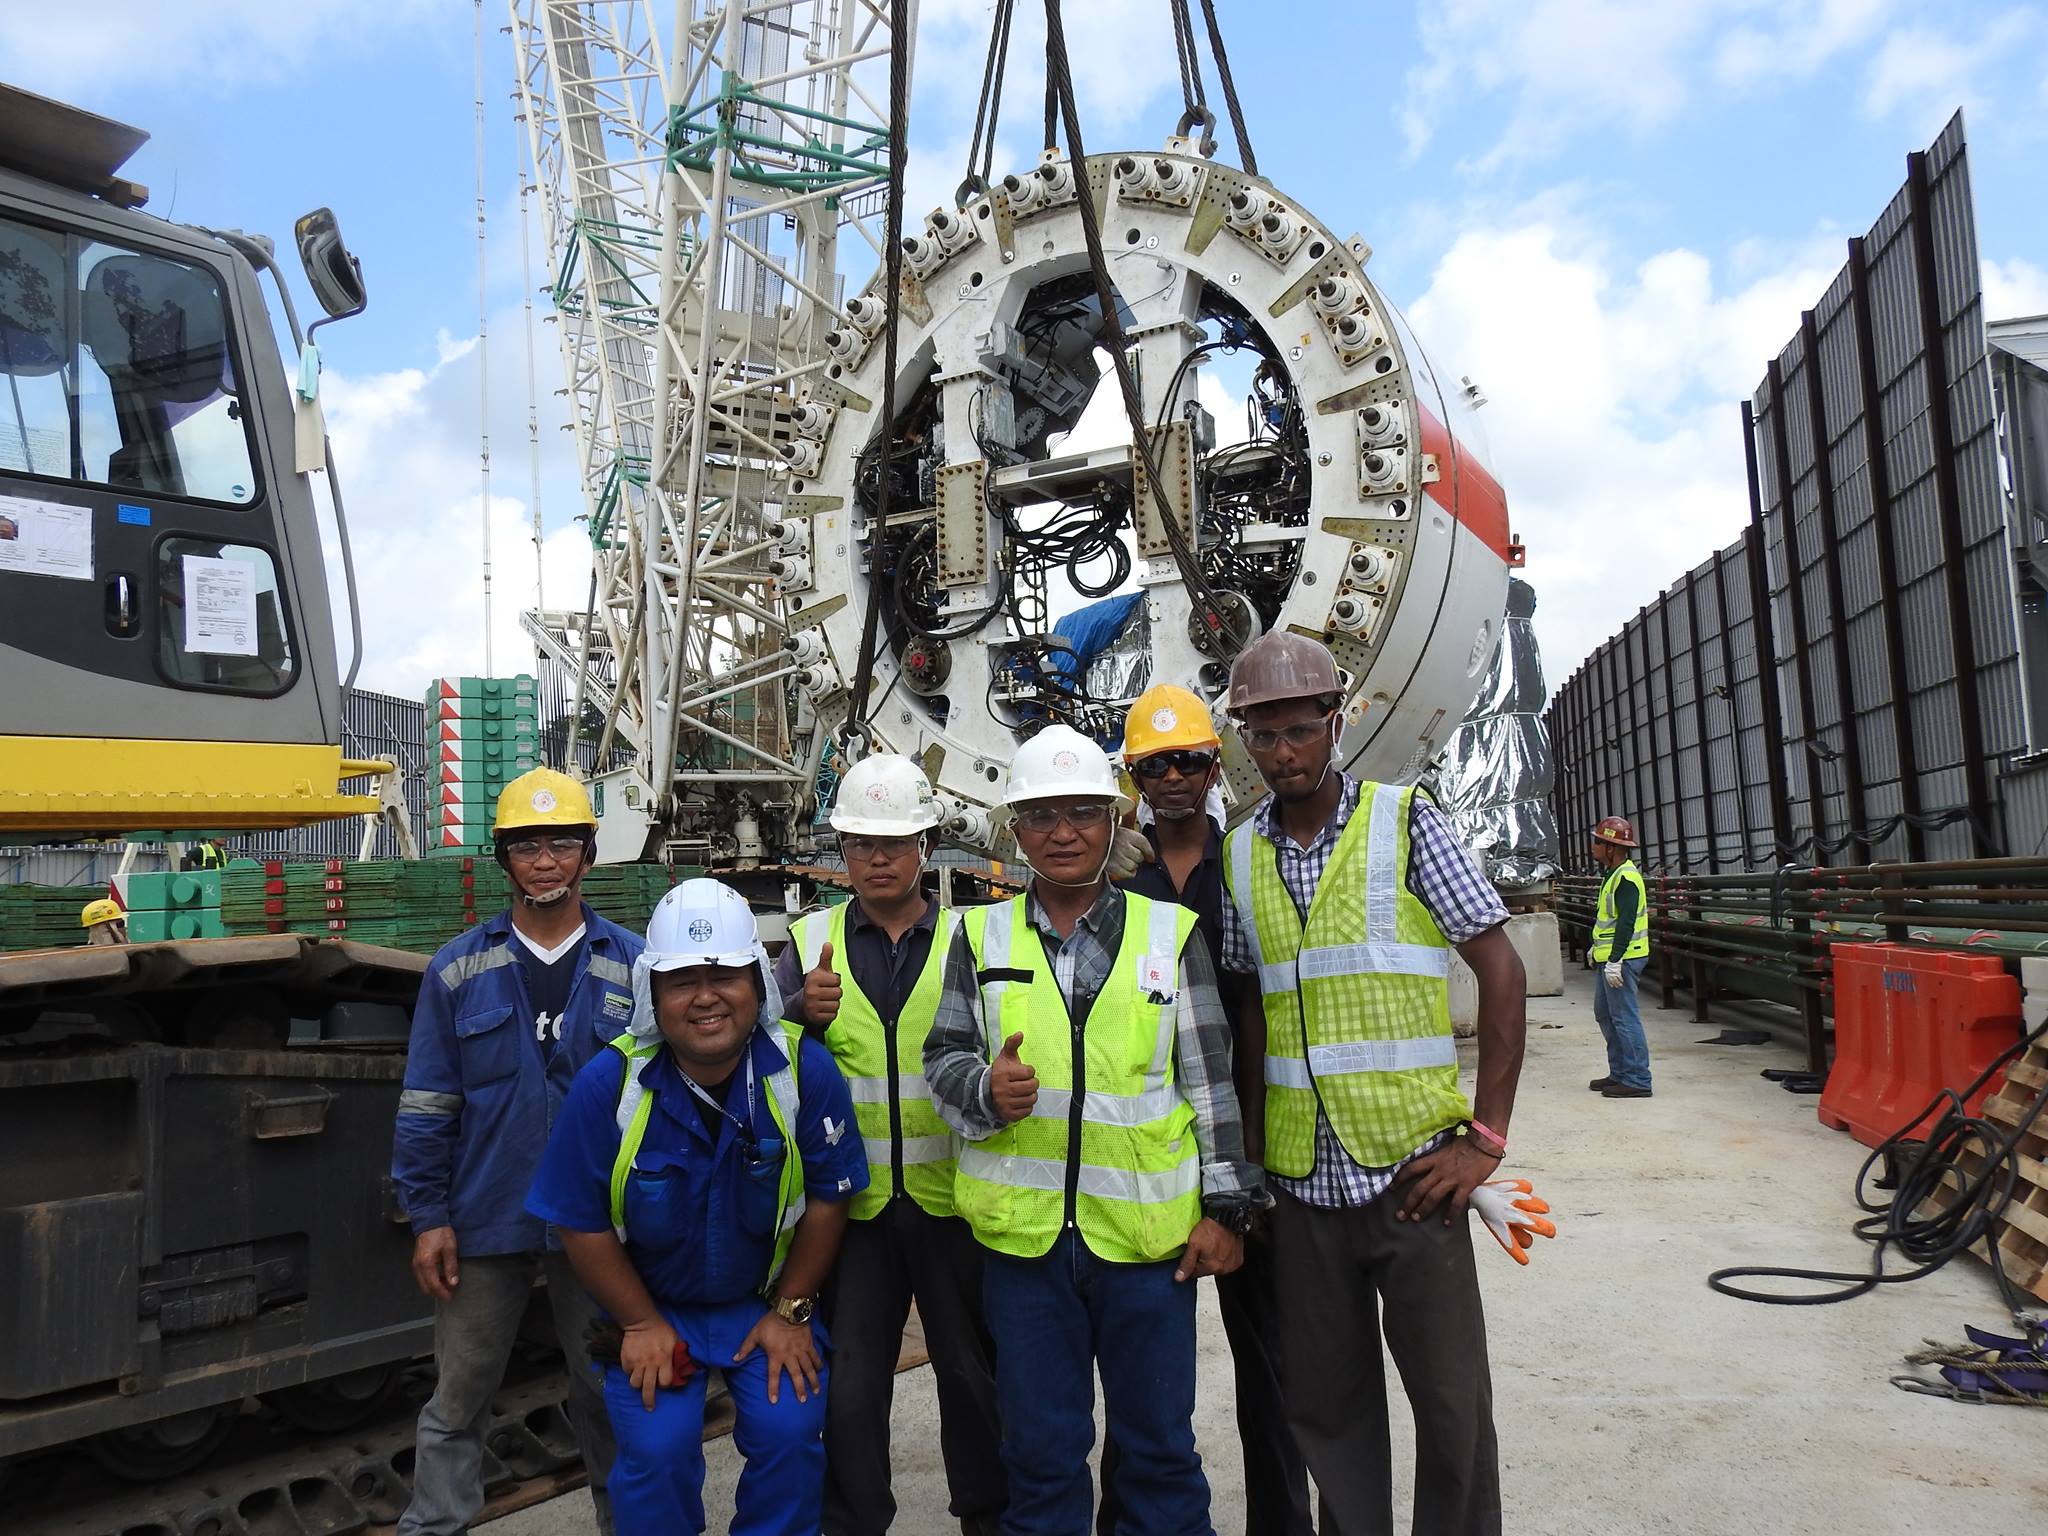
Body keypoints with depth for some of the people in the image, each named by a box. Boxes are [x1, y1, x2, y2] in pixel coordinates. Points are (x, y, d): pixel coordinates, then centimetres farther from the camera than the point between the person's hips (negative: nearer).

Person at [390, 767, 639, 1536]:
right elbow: (427, 1105, 1)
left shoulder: (631, 966, -2)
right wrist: (427, 1216, -4)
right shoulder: (459, 969, -1)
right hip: (485, 1221, 0)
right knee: (458, 1397, 12)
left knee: (607, 1392, 14)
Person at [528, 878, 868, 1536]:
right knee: (658, 1449, -13)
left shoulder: (805, 1071, -19)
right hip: (651, 1305, 0)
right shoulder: (608, 1085, -20)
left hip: (769, 1301, 1)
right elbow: (582, 1223, -9)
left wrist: (791, 1311, -5)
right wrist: (642, 1325, -6)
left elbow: (828, 1198, -8)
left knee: (790, 1433, -12)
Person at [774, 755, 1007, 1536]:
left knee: (973, 1368, 15)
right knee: (849, 1381, 12)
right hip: (853, 1199, 1)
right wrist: (800, 1011, -23)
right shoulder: (810, 941, 3)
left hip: (950, 1196, 0)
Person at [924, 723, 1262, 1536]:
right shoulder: (981, 937, 5)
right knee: (1038, 1447, 13)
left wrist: (1225, 1206, 0)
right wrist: (984, 1088, -14)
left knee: (1159, 1444, 12)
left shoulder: (1171, 932, 2)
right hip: (1022, 1230, 1)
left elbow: (1212, 1079, 3)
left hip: (1148, 1229, -1)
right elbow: (942, 1058, 8)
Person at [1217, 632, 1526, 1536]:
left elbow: (1500, 970, -5)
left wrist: (1485, 1137, -9)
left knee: (1452, 1400, 6)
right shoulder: (1239, 854, 7)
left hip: (1411, 1168, -3)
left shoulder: (1402, 819, -3)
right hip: (1300, 1181, 3)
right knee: (1324, 1401, 13)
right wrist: (1253, 1148, 9)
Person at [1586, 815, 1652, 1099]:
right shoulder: (1616, 875, 15)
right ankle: (1620, 1073, 24)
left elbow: (1626, 923, -24)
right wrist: (1597, 947, 27)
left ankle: (1637, 1080, -3)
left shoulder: (1626, 878, -17)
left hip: (1623, 959, -11)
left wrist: (1615, 960, -26)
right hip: (1612, 958, 11)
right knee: (1604, 1013, 17)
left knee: (1625, 1018, -7)